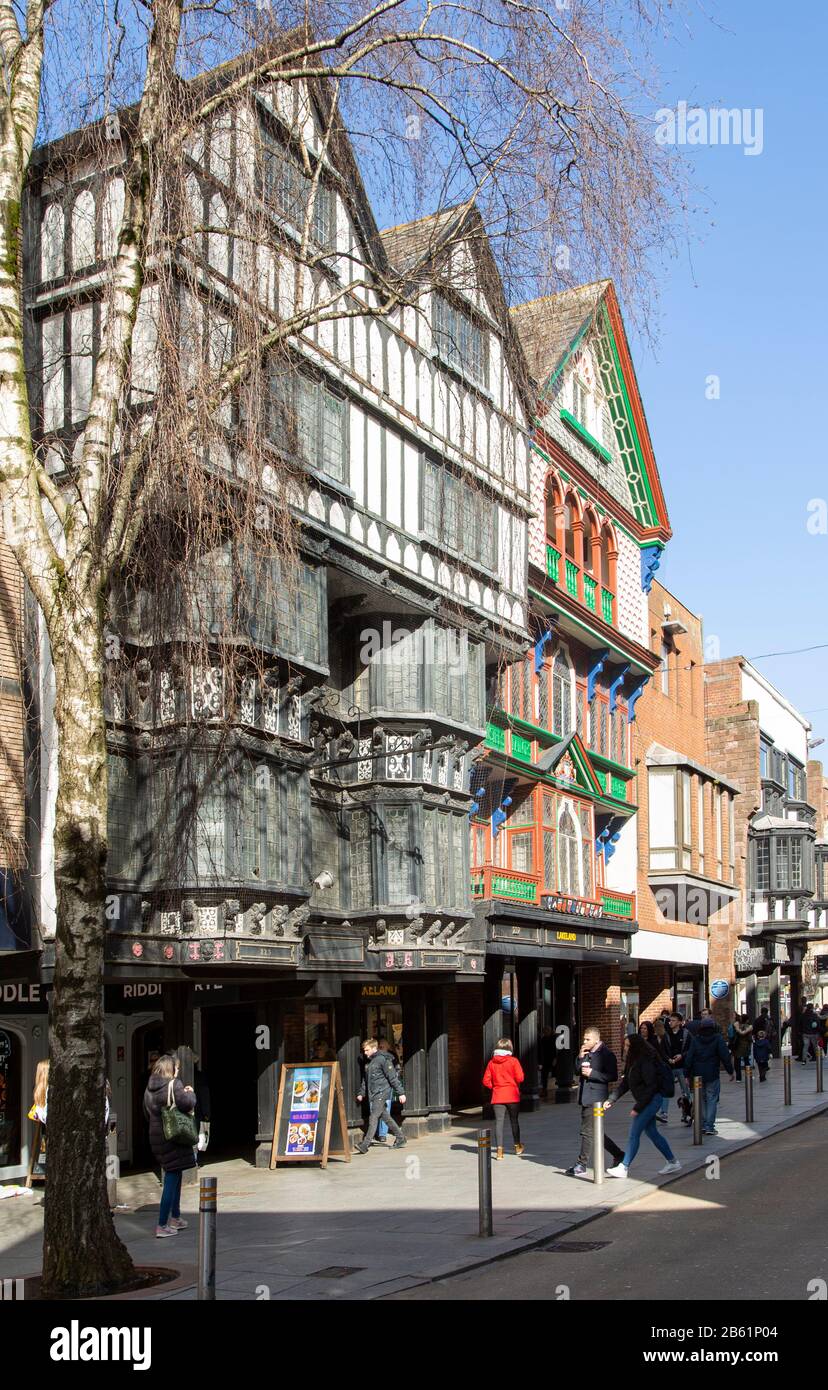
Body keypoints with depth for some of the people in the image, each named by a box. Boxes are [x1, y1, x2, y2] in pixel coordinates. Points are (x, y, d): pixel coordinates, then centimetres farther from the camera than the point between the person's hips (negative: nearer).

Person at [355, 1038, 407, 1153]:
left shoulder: (383, 1059, -11)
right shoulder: (368, 1062, 13)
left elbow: (393, 1077, -12)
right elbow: (365, 1079, 24)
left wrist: (401, 1093, -12)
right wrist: (361, 1093, 19)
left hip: (382, 1092, -8)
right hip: (372, 1094, 8)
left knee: (373, 1117, -13)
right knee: (386, 1117, 13)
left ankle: (365, 1144, -18)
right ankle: (400, 1138, 24)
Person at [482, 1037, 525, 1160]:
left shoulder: (492, 1062, 1)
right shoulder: (513, 1061, -7)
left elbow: (486, 1081, 0)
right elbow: (520, 1078, -13)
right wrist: (515, 1084, 8)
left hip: (497, 1096, 1)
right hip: (512, 1096, -1)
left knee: (499, 1122, -2)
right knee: (514, 1120, 14)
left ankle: (499, 1149, -13)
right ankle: (517, 1146, 26)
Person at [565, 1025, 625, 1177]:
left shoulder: (607, 1054, -10)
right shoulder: (586, 1053, 13)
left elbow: (613, 1076, -14)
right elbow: (577, 1071, 13)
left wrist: (592, 1073, -19)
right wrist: (580, 1057, -3)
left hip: (596, 1098, -8)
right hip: (585, 1096, 8)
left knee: (588, 1131, -6)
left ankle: (582, 1165, 1)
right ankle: (619, 1155, 27)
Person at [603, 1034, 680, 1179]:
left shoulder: (645, 1061, -20)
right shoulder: (633, 1060, 8)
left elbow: (651, 1087, -22)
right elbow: (625, 1083, 12)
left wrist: (637, 1108, -19)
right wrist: (611, 1099, 4)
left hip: (652, 1099, -10)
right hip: (646, 1101, 10)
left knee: (634, 1133, -6)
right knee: (651, 1132, 15)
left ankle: (624, 1167, -1)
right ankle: (672, 1162, 24)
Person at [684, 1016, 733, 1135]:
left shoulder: (695, 1039, 3)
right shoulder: (717, 1038, -5)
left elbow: (689, 1058, 2)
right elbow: (725, 1056, -8)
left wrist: (687, 1074, 7)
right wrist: (730, 1070, 2)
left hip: (698, 1075, 3)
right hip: (712, 1075, -3)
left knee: (701, 1099, 14)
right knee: (712, 1100, 1)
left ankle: (703, 1125, 15)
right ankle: (709, 1126, -5)